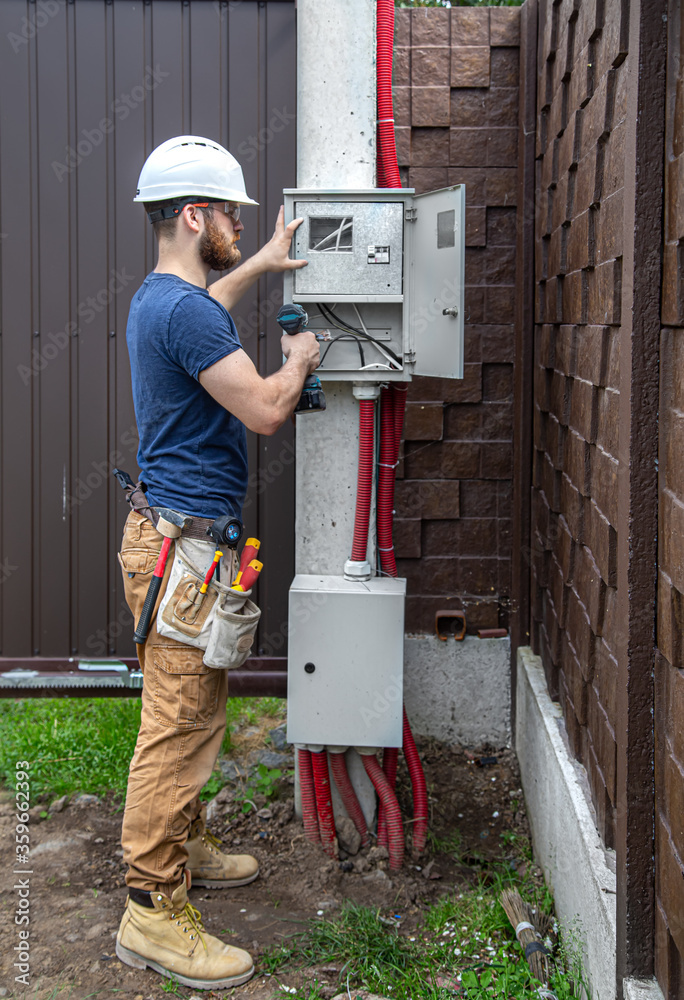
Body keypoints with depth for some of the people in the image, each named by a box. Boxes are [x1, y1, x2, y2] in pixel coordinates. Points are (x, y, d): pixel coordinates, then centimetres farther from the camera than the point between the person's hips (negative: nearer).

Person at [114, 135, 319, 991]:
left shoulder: (163, 296, 14)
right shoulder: (184, 311, -20)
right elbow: (265, 410, -22)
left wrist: (260, 265, 41)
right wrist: (299, 358, -3)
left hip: (178, 533, 11)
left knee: (192, 711, 20)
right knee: (178, 722, -7)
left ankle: (182, 846, 35)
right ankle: (153, 912, 1)